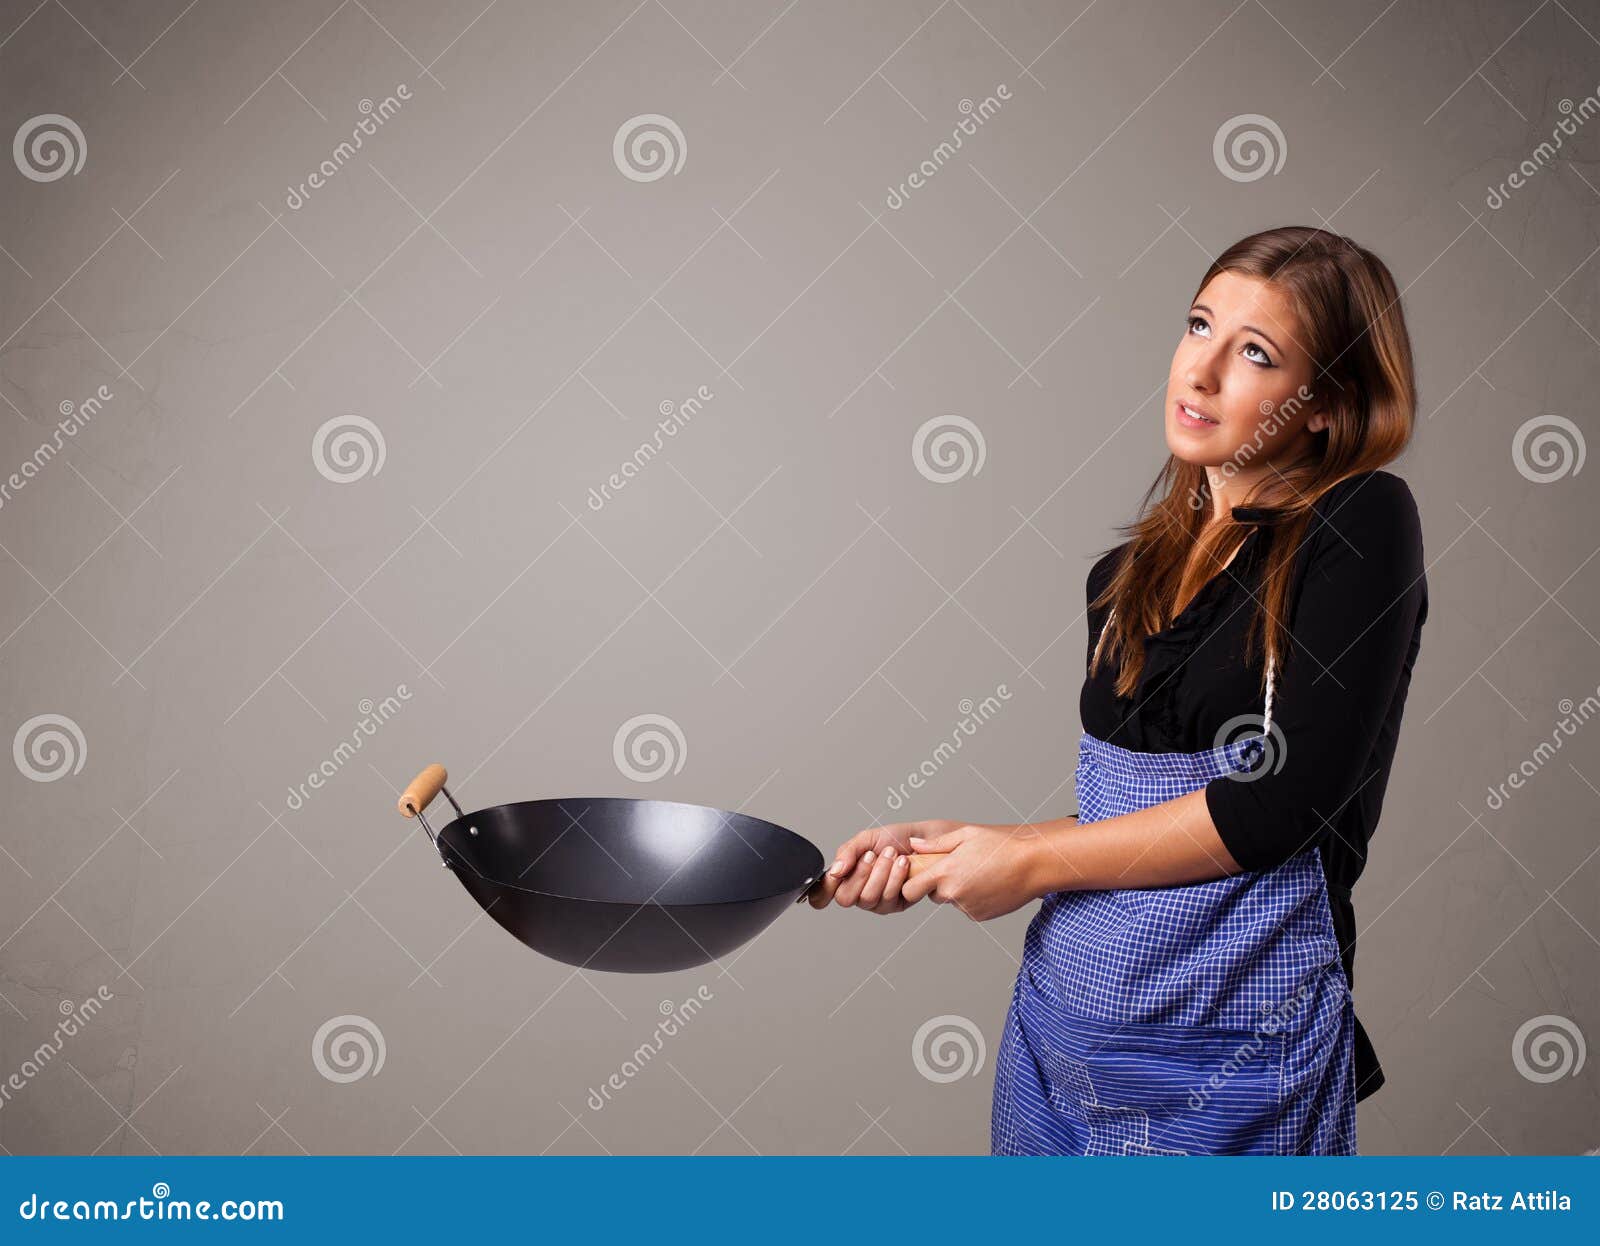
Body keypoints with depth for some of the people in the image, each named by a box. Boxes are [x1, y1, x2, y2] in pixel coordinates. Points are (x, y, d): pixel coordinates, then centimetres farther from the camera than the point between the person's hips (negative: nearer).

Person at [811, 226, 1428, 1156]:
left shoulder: (1360, 523, -9)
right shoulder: (1126, 580, 9)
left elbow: (1282, 803, -17)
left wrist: (1034, 860, -10)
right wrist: (957, 846, 0)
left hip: (1222, 1053, -6)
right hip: (1060, 1012, 6)